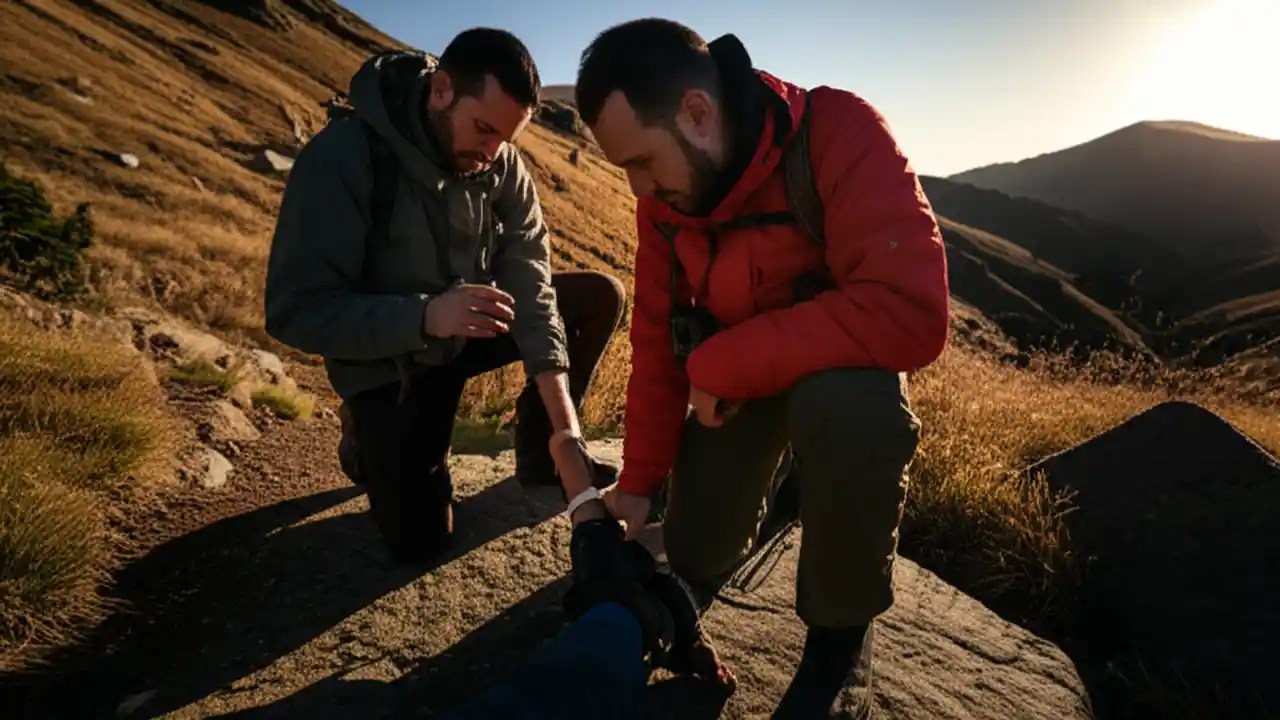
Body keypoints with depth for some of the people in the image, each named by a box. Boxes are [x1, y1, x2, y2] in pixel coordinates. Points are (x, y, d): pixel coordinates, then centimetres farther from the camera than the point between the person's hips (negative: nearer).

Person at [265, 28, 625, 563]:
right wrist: (426, 316, -44)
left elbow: (530, 286, -19)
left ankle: (541, 452, 4)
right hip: (388, 358, -4)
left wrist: (565, 433, -27)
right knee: (419, 541, -7)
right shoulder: (343, 156, -28)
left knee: (602, 298, -12)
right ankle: (368, 439, 23)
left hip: (468, 329, 5)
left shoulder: (500, 163, -14)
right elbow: (294, 312, -28)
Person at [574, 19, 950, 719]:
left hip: (849, 354, -4)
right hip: (732, 373, 4)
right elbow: (656, 336, -7)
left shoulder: (841, 133, -31)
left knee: (846, 404, -39)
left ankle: (840, 631, -13)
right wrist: (640, 480, -7)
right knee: (695, 558, -1)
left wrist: (719, 363, -35)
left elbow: (911, 312, -42)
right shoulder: (662, 191, -13)